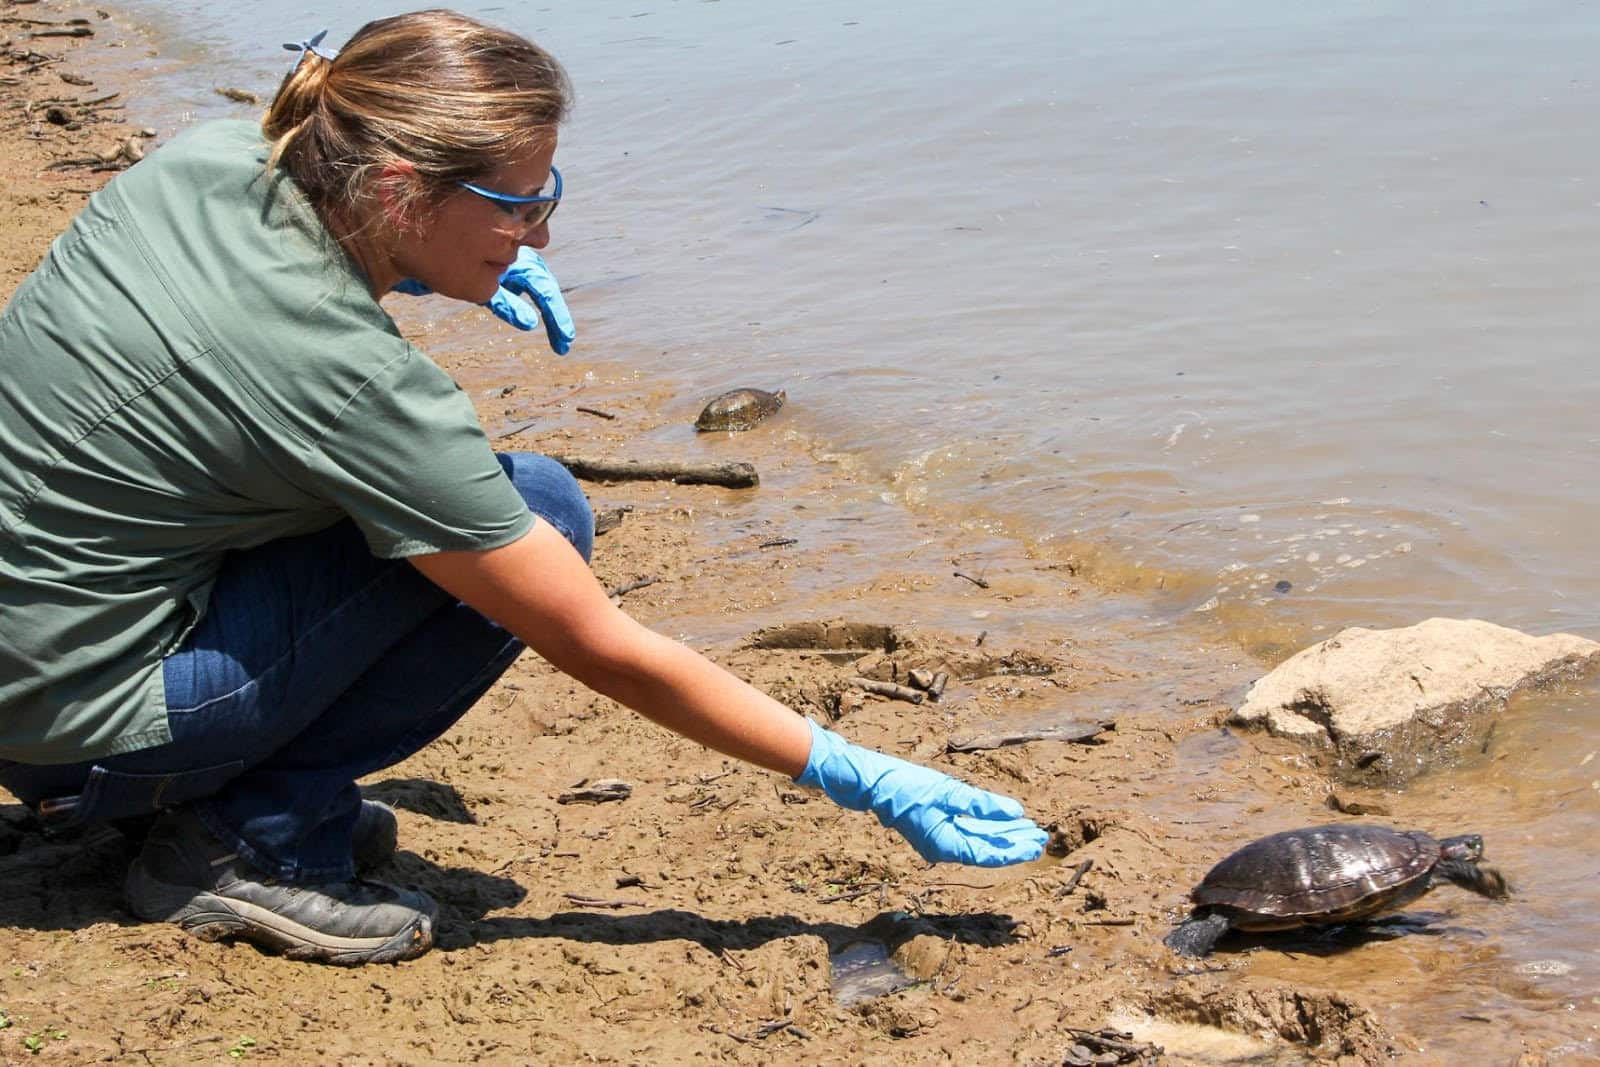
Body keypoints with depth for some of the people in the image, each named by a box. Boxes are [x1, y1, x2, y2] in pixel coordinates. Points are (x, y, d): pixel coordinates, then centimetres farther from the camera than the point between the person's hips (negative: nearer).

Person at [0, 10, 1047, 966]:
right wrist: (861, 777, -12)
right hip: (86, 735, -8)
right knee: (538, 508, -13)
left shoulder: (209, 158, -6)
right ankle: (255, 841, -5)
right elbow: (607, 652, -19)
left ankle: (230, 789, 14)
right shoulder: (359, 386, -27)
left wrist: (409, 267, 8)